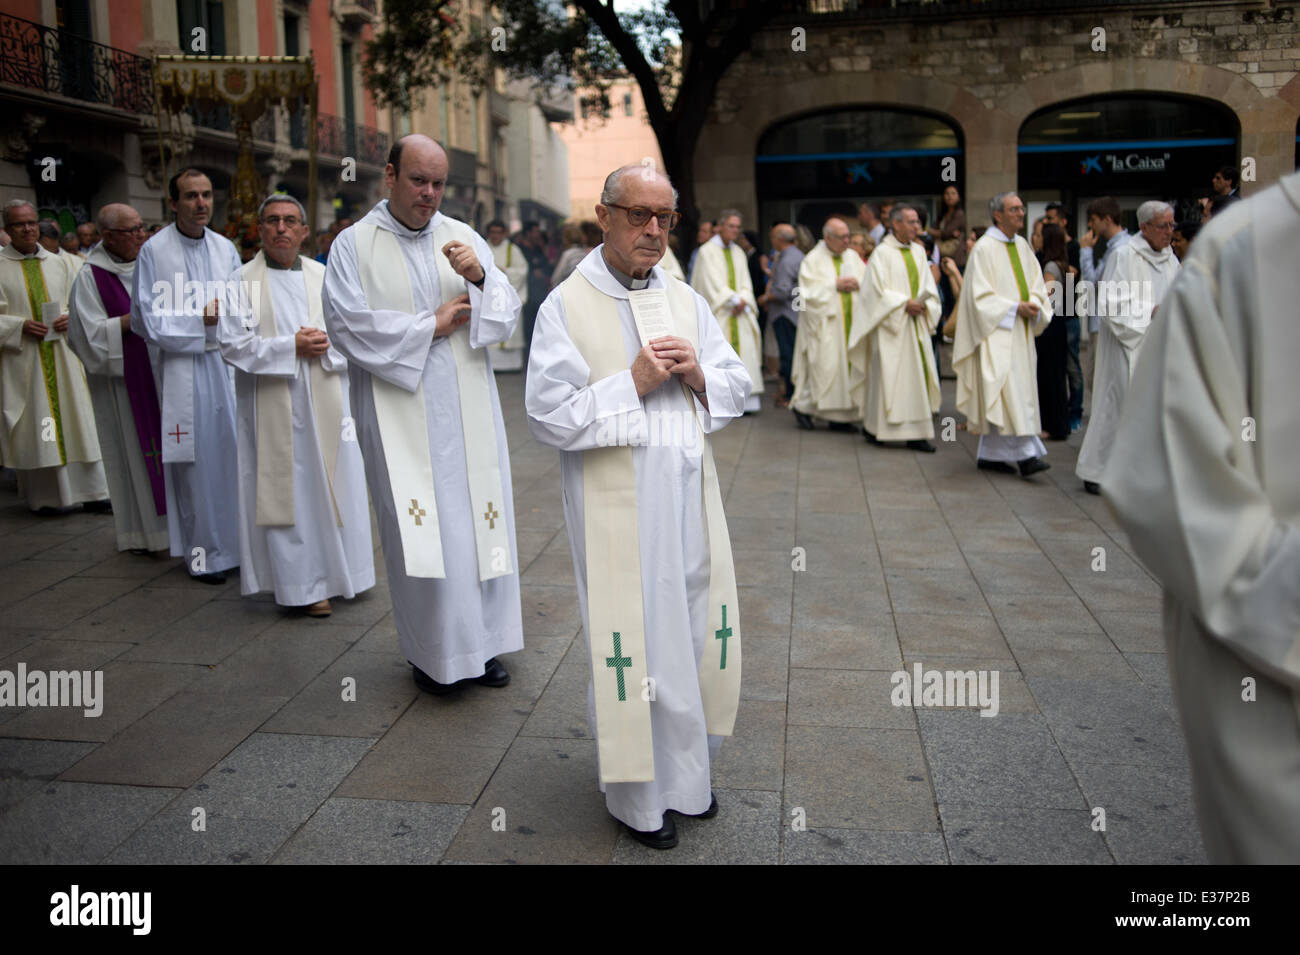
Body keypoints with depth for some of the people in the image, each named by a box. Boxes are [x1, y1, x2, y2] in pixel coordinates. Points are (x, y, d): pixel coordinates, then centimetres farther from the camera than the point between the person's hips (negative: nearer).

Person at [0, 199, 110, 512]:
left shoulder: (59, 263, 12)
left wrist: (69, 318, -5)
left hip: (63, 354, 3)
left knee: (76, 417, 1)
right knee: (33, 426, 0)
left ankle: (91, 492, 5)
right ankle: (43, 496, 9)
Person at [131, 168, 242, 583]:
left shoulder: (225, 248, 10)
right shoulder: (154, 250, -3)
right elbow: (149, 320, -7)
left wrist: (223, 315, -7)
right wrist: (200, 321, -13)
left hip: (226, 362, 4)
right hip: (181, 368, -4)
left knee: (234, 448, 3)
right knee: (193, 458, -1)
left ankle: (238, 541, 14)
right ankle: (202, 551, 8)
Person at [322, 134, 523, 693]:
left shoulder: (464, 238, 10)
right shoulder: (353, 245, 1)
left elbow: (506, 318, 5)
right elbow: (348, 326, -11)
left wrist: (480, 278, -15)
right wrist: (434, 323, -8)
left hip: (467, 409, 3)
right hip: (399, 412, -3)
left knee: (480, 517, 4)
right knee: (419, 527, -2)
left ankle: (482, 642, 18)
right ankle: (433, 651, 13)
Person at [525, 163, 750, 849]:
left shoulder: (687, 301, 11)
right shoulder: (566, 307, -5)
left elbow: (737, 387, 13)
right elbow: (548, 415, -12)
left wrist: (699, 375, -8)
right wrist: (632, 383, -17)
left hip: (688, 491, 5)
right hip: (615, 502, -5)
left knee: (695, 630, 13)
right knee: (633, 639, 3)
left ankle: (687, 771, 34)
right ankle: (638, 795, 22)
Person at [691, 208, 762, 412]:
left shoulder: (738, 253, 17)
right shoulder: (707, 251, -1)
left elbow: (745, 283, 12)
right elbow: (713, 283, -9)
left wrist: (743, 300, -7)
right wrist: (734, 300, -12)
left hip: (740, 312, 6)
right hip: (718, 313, -5)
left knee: (745, 349, -3)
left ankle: (744, 400, -3)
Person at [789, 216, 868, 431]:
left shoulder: (853, 257, 13)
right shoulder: (813, 260, -2)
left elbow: (869, 284, 13)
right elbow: (809, 291, -11)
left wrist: (857, 284, -8)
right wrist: (835, 286, -14)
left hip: (852, 323, 5)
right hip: (825, 323, -5)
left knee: (850, 366, 2)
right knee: (823, 366, -10)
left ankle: (841, 416, 7)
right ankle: (803, 405, 7)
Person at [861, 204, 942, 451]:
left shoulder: (918, 251, 13)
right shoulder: (882, 253, -6)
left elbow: (928, 286, 13)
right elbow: (877, 291, -12)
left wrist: (924, 304, -6)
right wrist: (905, 303, -17)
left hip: (916, 326, 6)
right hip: (891, 326, -6)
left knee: (918, 375, 2)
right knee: (887, 374, -2)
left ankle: (916, 433, 5)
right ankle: (874, 428, 11)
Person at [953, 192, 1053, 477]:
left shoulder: (1022, 245, 13)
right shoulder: (984, 248, -9)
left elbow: (1035, 283, 16)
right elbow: (981, 295, -13)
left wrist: (1033, 304, -5)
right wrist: (1016, 307, -17)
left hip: (1021, 332, 7)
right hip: (997, 331, -7)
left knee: (999, 394, 10)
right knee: (1011, 390, -14)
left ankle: (990, 455, 16)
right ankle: (1025, 454, -13)